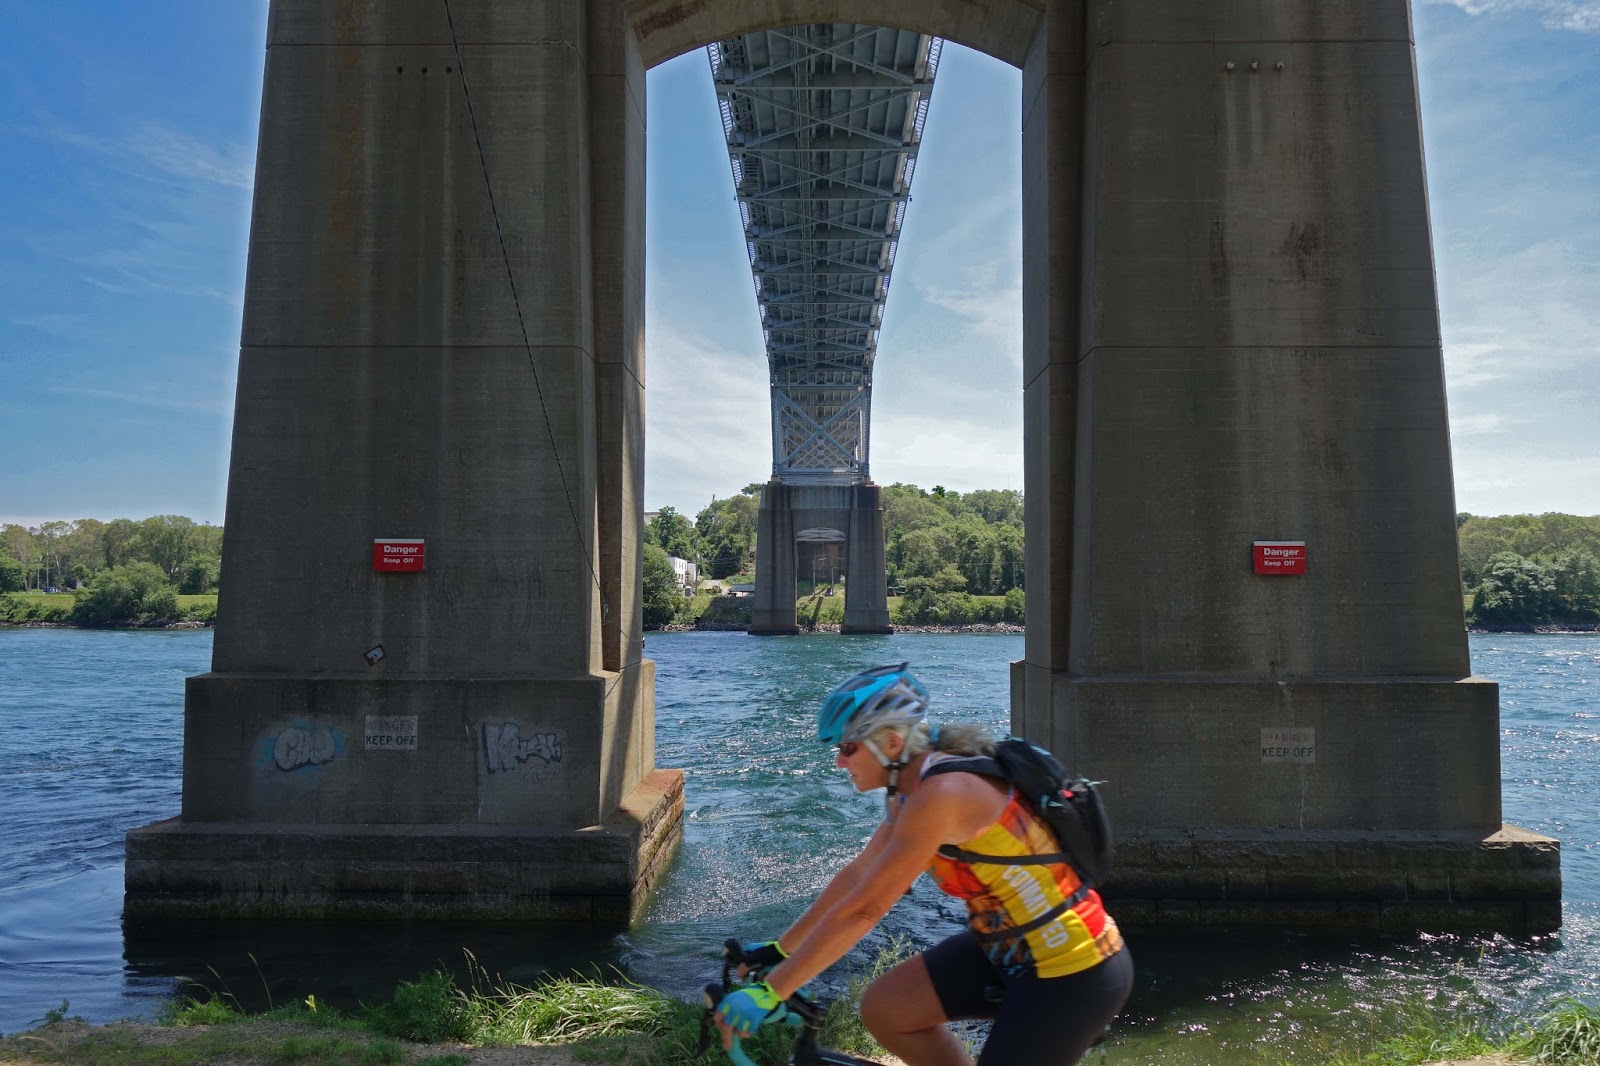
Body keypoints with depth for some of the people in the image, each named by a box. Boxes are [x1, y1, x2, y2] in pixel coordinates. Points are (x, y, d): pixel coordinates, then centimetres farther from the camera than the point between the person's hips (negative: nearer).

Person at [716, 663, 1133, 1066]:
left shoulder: (942, 793, -27)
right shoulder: (913, 788, 3)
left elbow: (860, 910, -28)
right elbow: (856, 876, 12)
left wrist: (768, 992, -25)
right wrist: (779, 949, 16)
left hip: (1075, 973, -9)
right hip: (1010, 946, 9)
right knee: (884, 1010, 5)